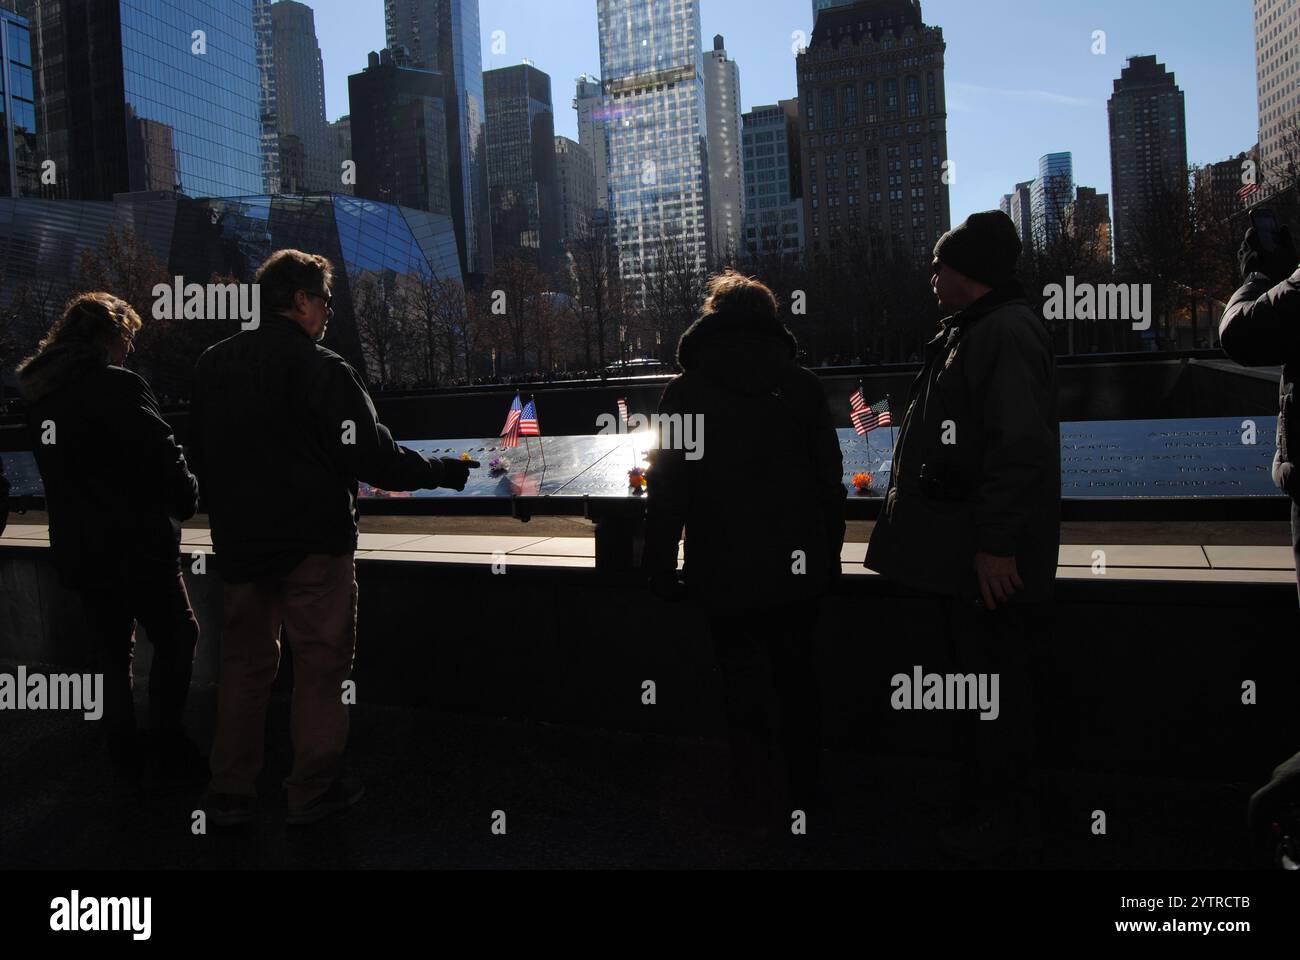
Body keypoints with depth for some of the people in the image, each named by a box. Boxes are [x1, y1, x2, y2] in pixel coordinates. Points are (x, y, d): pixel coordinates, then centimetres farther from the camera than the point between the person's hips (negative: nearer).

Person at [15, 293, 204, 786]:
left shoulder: (37, 392, 9)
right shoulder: (117, 386, -17)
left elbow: (61, 469, 16)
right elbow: (162, 457, -18)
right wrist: (186, 502, -1)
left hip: (78, 549, 8)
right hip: (135, 545, -8)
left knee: (112, 652, 17)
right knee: (177, 637, 7)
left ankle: (124, 757, 24)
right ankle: (167, 744, 8)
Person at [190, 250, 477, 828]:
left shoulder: (211, 366, 6)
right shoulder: (324, 371, -16)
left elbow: (199, 456, 14)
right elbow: (373, 459, -18)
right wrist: (447, 472, -6)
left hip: (239, 542, 6)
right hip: (313, 542, -6)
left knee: (244, 665, 15)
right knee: (320, 663, 7)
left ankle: (230, 795, 22)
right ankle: (313, 790, 16)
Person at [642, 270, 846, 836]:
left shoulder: (686, 391, -5)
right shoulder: (803, 386, 1)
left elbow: (667, 488, -6)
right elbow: (830, 478, 4)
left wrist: (661, 566, 1)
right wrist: (828, 554, 13)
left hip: (725, 571, -3)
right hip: (799, 567, 3)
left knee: (744, 685, 9)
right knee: (797, 677, 16)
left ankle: (758, 805, 16)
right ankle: (803, 793, 30)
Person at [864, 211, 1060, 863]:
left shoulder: (1007, 333, -16)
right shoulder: (964, 332, 16)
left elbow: (1019, 448, -24)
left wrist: (996, 542, -25)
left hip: (989, 558, -10)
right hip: (953, 547, 10)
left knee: (993, 678, 2)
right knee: (972, 669, 19)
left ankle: (999, 811, 17)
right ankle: (980, 793, 34)